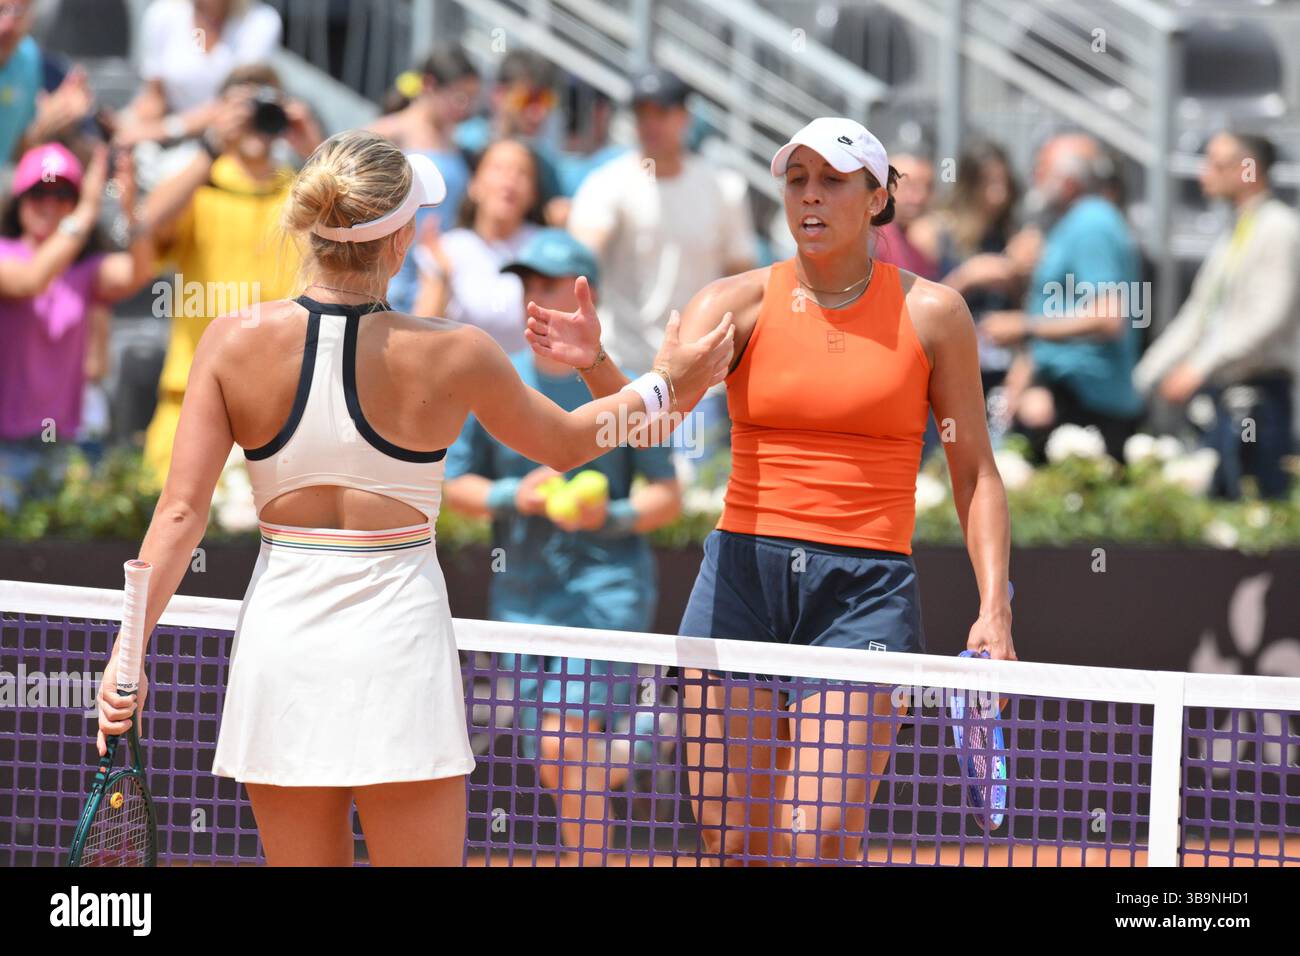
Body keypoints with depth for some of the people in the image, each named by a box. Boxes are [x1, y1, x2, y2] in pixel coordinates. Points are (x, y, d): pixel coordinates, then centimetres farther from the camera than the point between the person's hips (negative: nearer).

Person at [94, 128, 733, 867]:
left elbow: (182, 513, -7)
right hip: (396, 637, -2)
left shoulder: (234, 343, -6)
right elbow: (564, 444, 10)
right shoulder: (452, 356, -9)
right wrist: (665, 384, 27)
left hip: (279, 640, 2)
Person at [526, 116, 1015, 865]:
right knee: (731, 839, 1)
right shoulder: (740, 302, 3)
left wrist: (995, 607, -2)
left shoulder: (930, 312, 2)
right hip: (743, 576, 2)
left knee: (815, 846, -14)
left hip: (866, 589, -2)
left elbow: (975, 471, 7)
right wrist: (595, 363, -33)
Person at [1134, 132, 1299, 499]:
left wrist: (1200, 367, -23)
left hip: (1257, 397, -9)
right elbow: (1196, 318, 22)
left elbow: (1270, 317, -19)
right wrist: (1140, 381, 18)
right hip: (1222, 397, 9)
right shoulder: (1230, 239, 20)